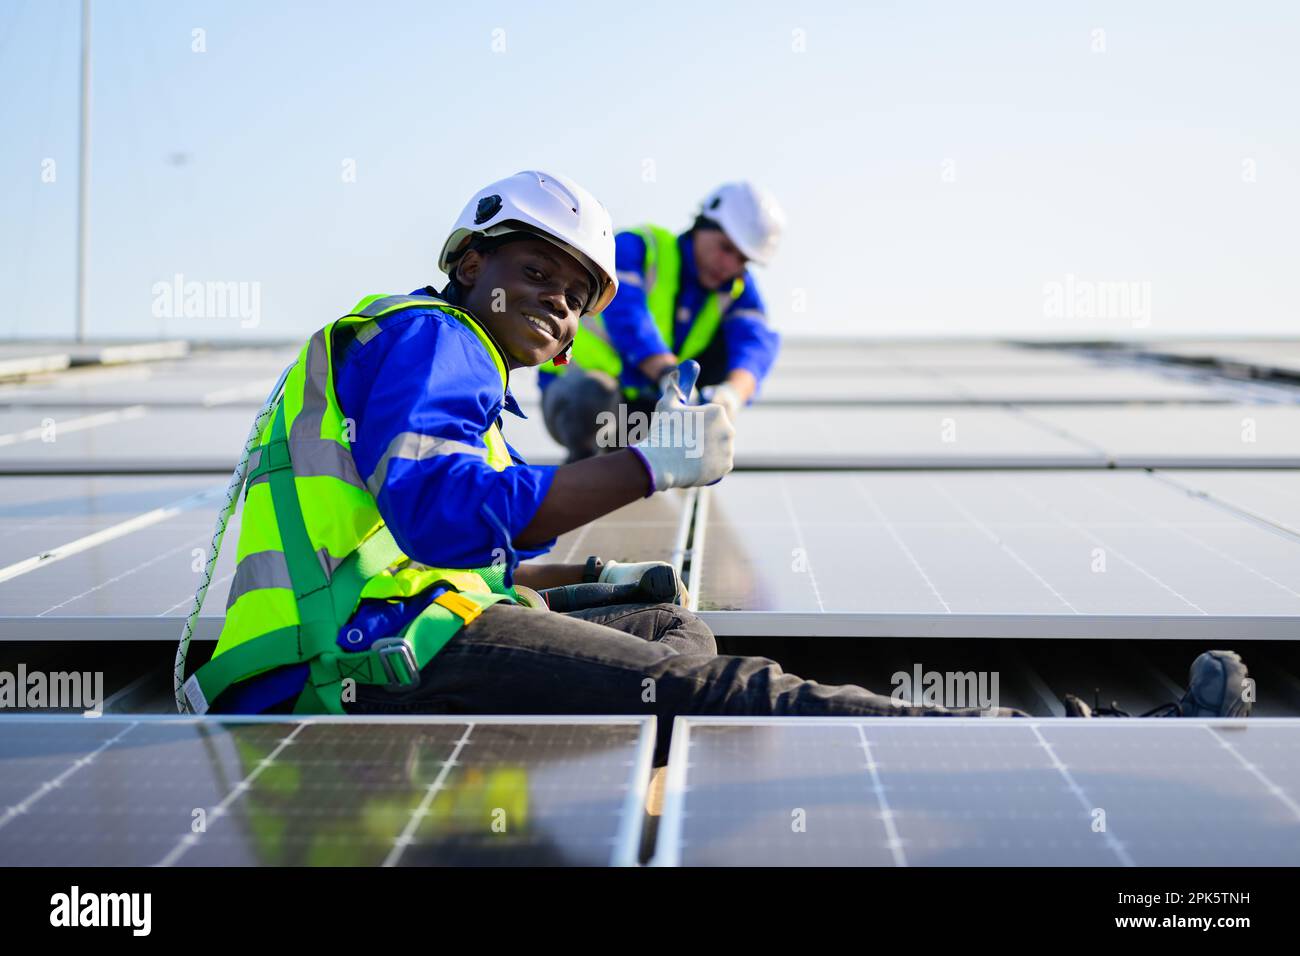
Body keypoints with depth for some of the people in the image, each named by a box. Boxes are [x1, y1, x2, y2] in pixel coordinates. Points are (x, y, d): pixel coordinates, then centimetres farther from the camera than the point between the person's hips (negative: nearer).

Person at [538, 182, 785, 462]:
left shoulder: (738, 288, -1)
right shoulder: (633, 247, -14)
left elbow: (755, 344, -22)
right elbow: (626, 315, -34)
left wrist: (734, 392, -45)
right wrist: (668, 374, -50)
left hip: (647, 407, 5)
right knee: (592, 392, -42)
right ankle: (581, 460, -11)